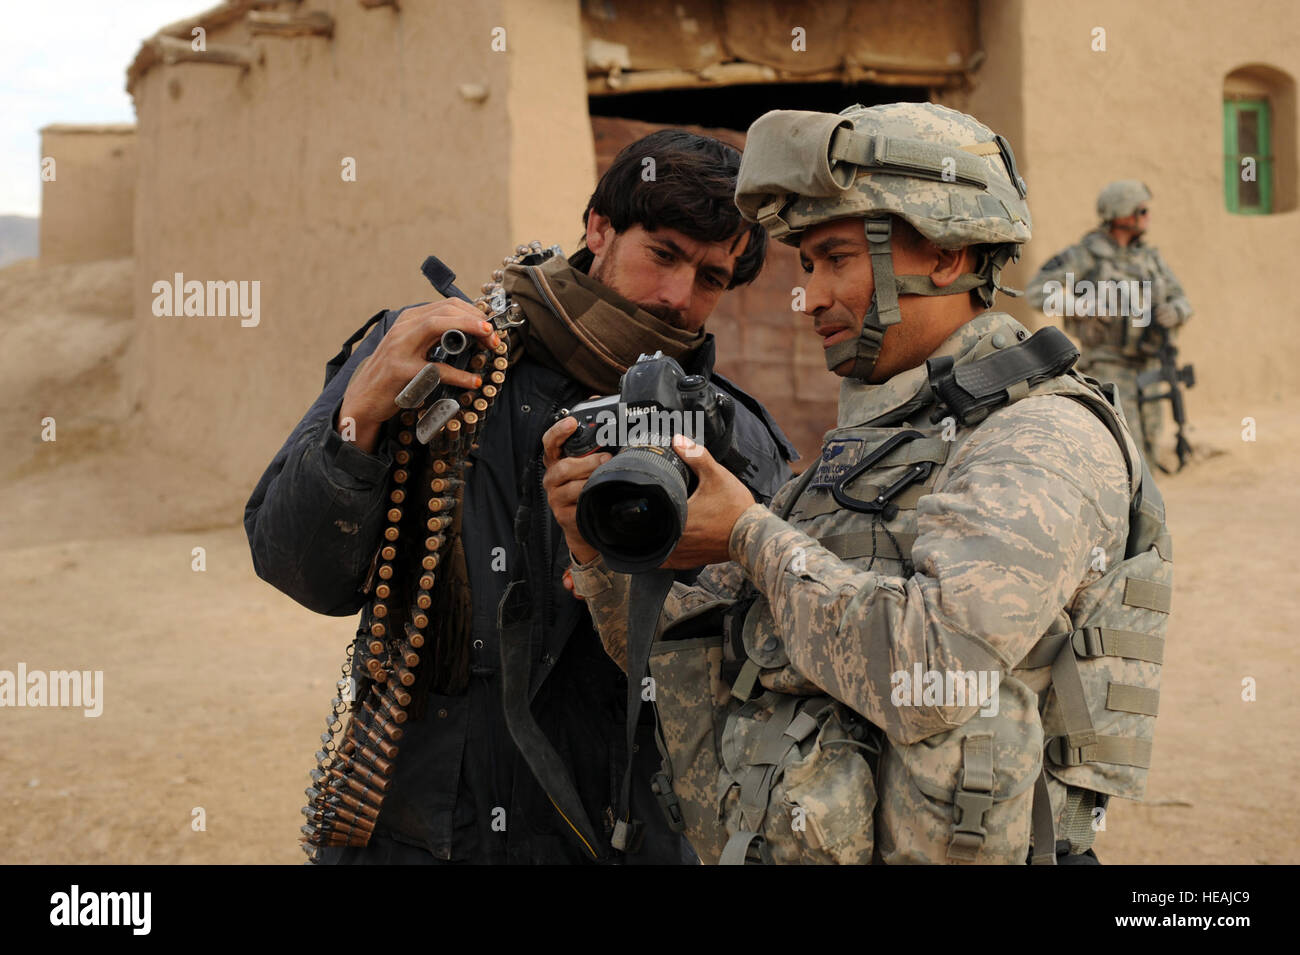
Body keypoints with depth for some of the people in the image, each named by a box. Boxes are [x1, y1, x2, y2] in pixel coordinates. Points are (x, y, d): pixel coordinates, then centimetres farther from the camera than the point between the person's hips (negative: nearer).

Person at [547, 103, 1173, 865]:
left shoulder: (1048, 438, -9)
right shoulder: (866, 447, 12)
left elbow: (932, 670, -22)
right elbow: (690, 672, 15)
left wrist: (751, 536, -12)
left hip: (927, 848, -5)